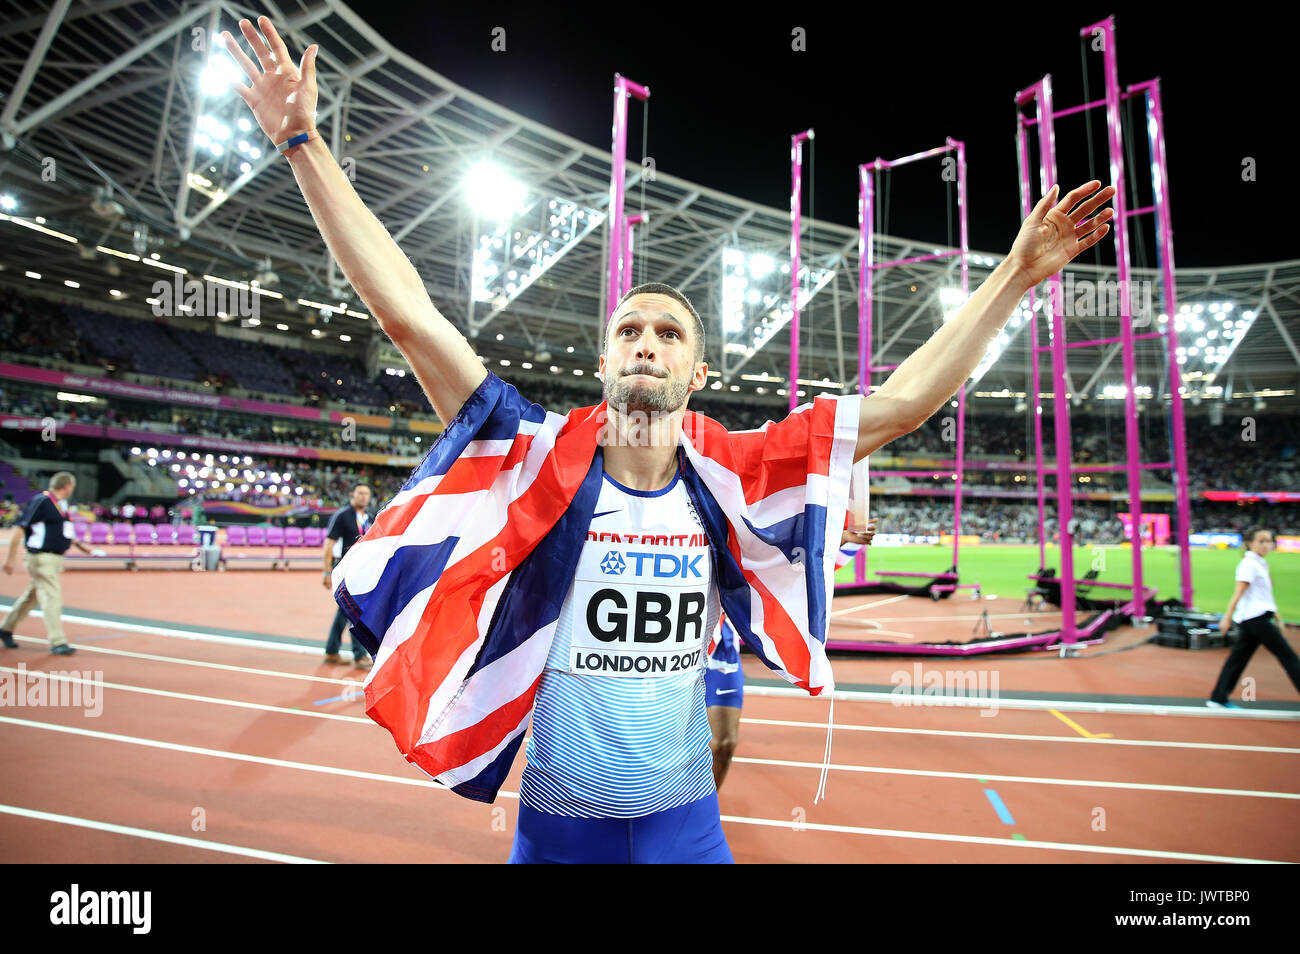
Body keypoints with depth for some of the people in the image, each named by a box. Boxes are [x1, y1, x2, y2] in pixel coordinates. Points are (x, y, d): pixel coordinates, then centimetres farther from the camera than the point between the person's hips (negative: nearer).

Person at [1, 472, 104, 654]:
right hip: (41, 558, -9)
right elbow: (19, 529, -15)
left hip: (55, 560, 9)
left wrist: (83, 547, 22)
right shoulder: (41, 501, -13)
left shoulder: (61, 504, 13)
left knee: (31, 596, 19)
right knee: (52, 598, -10)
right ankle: (58, 642, -9)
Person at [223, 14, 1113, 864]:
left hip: (684, 818, 2)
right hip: (555, 818, -1)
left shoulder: (728, 479, -11)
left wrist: (1016, 275, -5)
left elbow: (902, 401, -8)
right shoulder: (541, 461, -15)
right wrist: (305, 143, -16)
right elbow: (409, 313, -17)